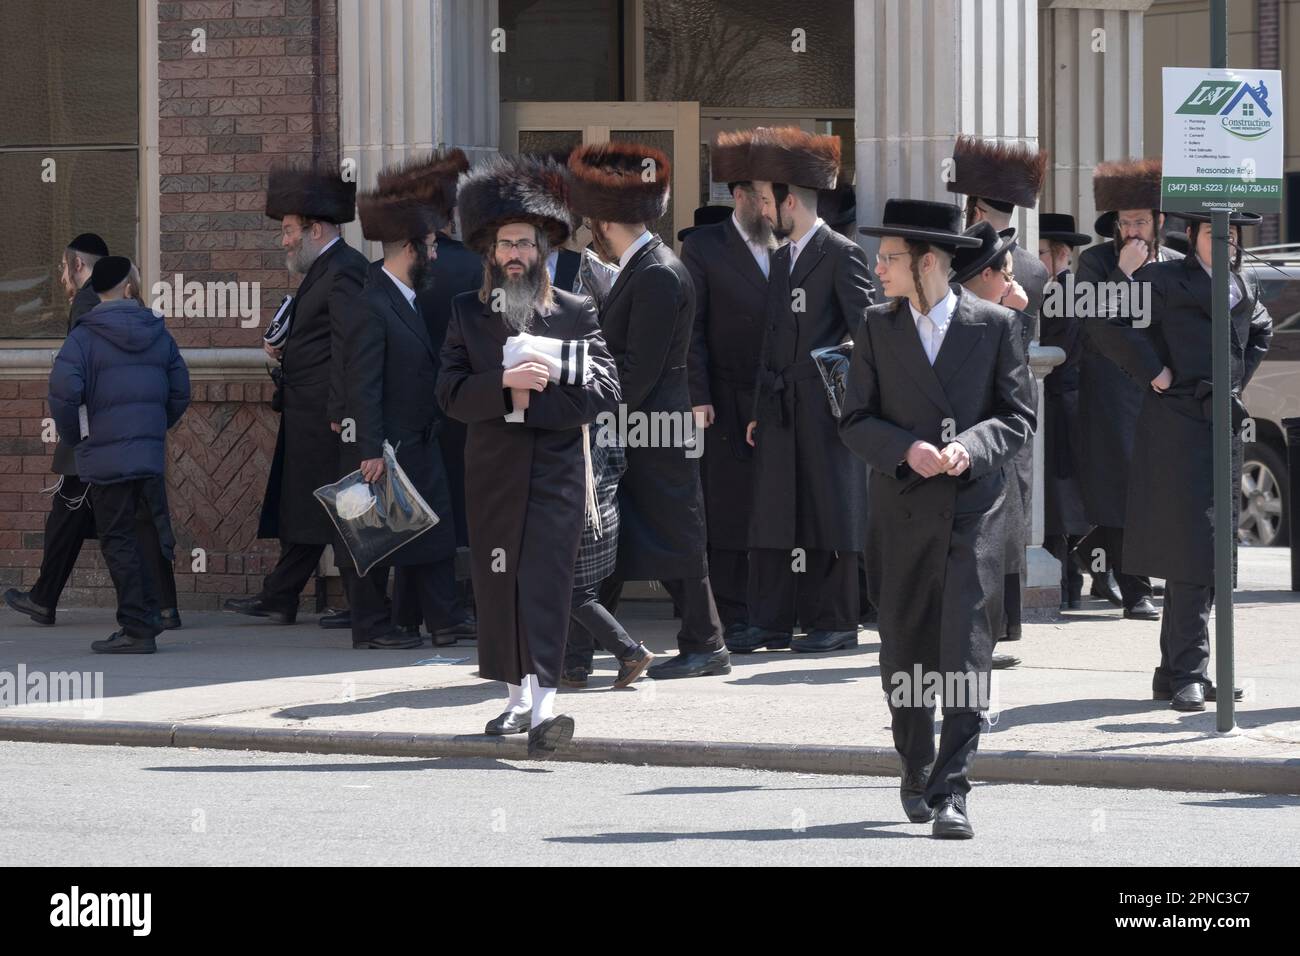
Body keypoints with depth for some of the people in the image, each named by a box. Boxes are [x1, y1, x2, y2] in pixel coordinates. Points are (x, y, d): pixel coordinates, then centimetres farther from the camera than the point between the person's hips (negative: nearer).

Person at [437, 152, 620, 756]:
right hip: (492, 473, 3)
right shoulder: (468, 313, 8)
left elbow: (605, 391, -2)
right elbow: (451, 394, -2)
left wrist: (533, 400, -14)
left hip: (555, 473, -3)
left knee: (546, 580, -14)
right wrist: (504, 384, -19)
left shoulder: (577, 313, 5)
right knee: (497, 584, 8)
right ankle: (519, 698, 24)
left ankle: (544, 709, -24)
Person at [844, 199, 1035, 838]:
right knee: (904, 653, 9)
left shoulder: (995, 325, 2)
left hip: (975, 505, -3)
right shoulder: (877, 328, 8)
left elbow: (1019, 416, 3)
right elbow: (855, 421, 6)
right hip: (901, 509, 3)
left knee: (966, 652, -12)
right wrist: (908, 450, -13)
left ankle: (950, 792, -13)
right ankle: (917, 773, 30)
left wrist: (970, 447, -15)